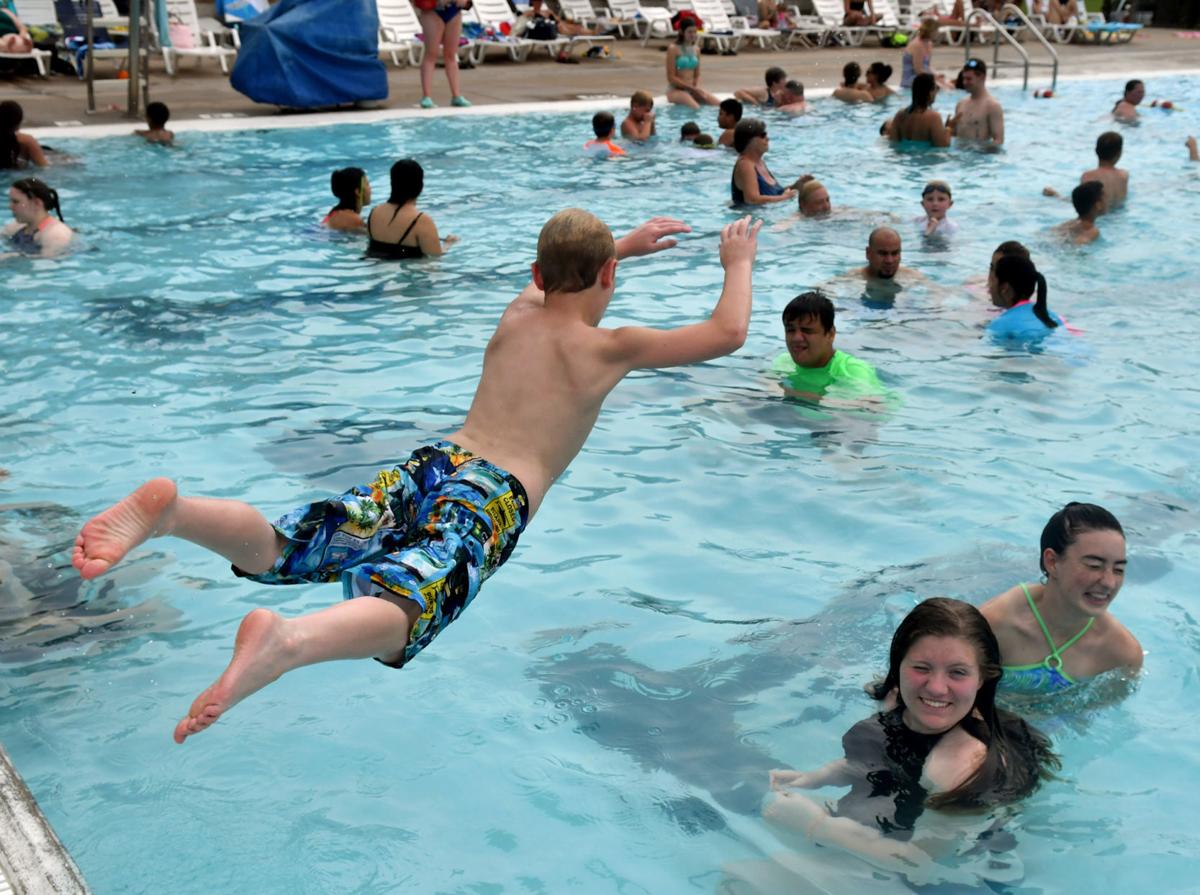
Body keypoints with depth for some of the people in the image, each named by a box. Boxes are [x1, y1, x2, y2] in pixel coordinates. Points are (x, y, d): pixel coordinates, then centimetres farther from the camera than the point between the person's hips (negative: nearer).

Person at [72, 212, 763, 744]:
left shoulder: (516, 317, 26)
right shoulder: (610, 349, 12)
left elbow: (553, 278, 53)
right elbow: (727, 333, 20)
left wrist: (622, 244, 65)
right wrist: (740, 261, 39)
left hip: (434, 462, 6)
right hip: (496, 493, -6)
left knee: (273, 550, -4)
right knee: (402, 609, -31)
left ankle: (171, 509, -32)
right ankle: (291, 639, -62)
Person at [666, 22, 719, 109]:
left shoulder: (696, 50, 11)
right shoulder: (673, 49, -7)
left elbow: (697, 75, 15)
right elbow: (671, 77, -11)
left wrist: (696, 88, -7)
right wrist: (692, 88, -15)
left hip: (692, 89, 6)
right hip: (675, 89, -6)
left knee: (719, 105, -13)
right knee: (696, 109, -33)